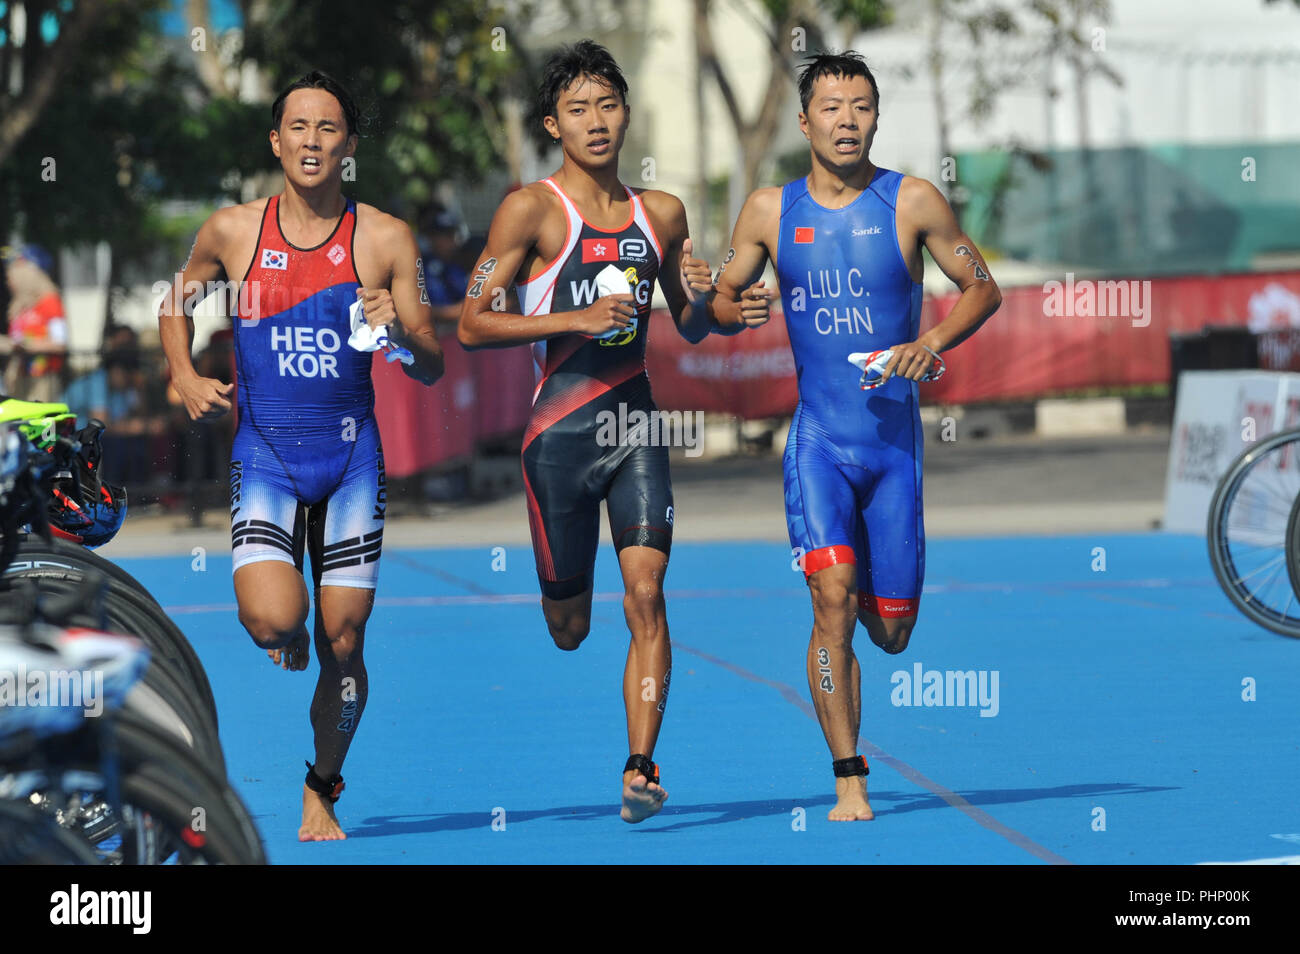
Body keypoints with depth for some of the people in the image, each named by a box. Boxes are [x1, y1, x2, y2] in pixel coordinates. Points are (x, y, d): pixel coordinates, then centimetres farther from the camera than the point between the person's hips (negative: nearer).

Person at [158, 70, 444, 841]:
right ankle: (291, 653, 18)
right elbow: (178, 302, 20)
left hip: (352, 457, 0)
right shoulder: (232, 232, 1)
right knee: (273, 623, -21)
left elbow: (432, 370, 2)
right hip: (264, 454, 0)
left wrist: (398, 331, -19)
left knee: (342, 644, 0)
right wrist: (184, 378, 4)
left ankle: (323, 793, 22)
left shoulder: (385, 240, -1)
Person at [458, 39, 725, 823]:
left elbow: (691, 330, 22)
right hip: (560, 431, -3)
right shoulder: (531, 210, -3)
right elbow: (472, 325, -7)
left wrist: (701, 298, -2)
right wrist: (575, 319, -18)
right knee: (566, 628, 5)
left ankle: (641, 766, -17)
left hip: (636, 422, 3)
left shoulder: (661, 214, 11)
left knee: (646, 592, -15)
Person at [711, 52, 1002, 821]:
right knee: (832, 598, -19)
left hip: (894, 438, 0)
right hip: (819, 438, 0)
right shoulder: (770, 211, 1)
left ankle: (864, 589, 44)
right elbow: (719, 301, 10)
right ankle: (849, 780, -11)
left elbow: (984, 288, 4)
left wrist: (932, 342, -14)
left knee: (891, 630, 5)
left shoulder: (912, 202, -3)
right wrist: (735, 310, -15)